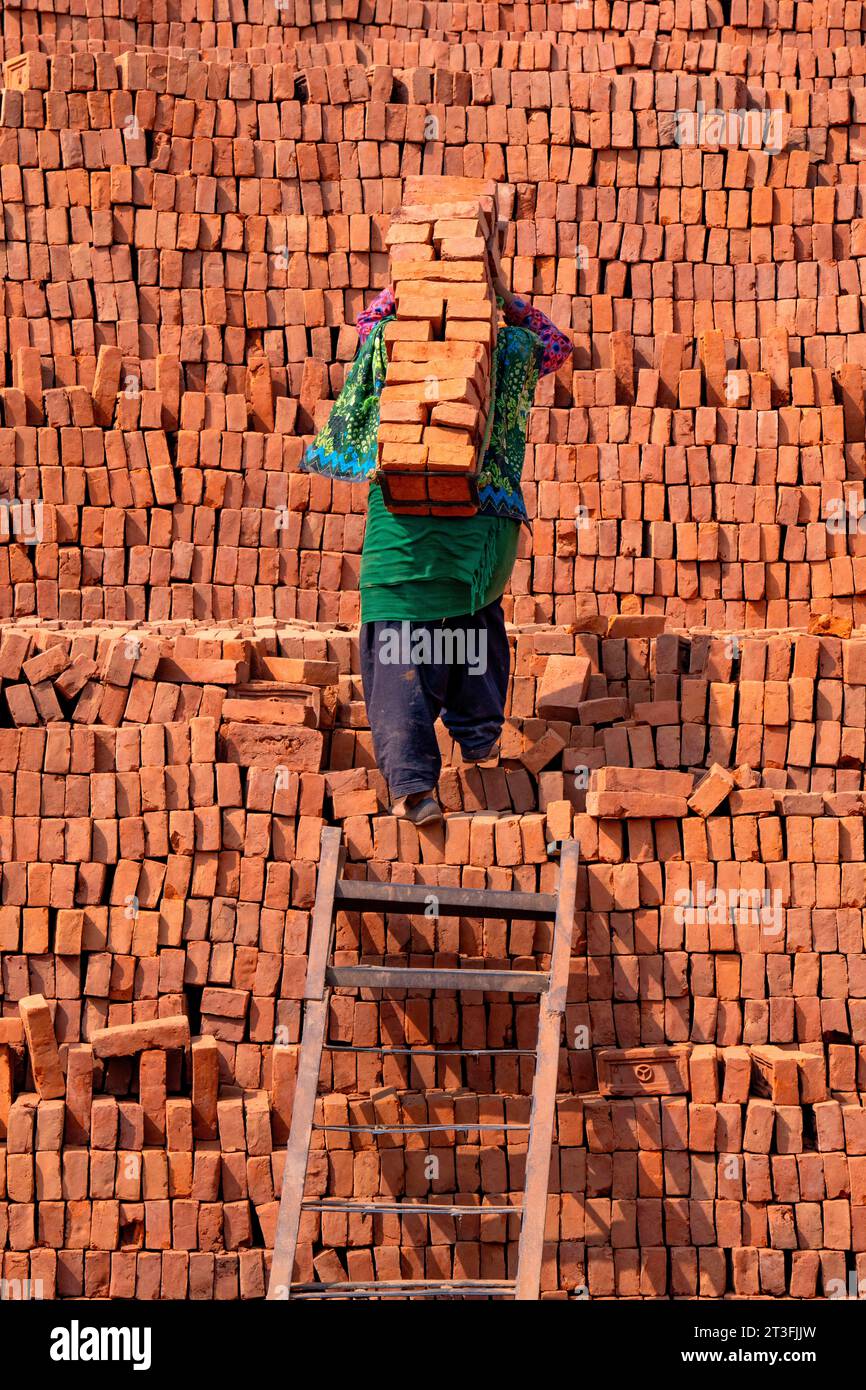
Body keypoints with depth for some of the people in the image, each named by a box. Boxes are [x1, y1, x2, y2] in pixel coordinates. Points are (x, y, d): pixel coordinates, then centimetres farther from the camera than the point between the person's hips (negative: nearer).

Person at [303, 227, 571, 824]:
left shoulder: (392, 342, 3)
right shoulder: (510, 348, 3)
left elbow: (369, 319, 27)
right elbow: (557, 345, 25)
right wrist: (504, 293, 18)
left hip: (403, 521, -2)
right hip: (487, 521, 2)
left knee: (400, 658, -3)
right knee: (477, 617, 32)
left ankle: (413, 783, -14)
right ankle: (478, 733, 37)